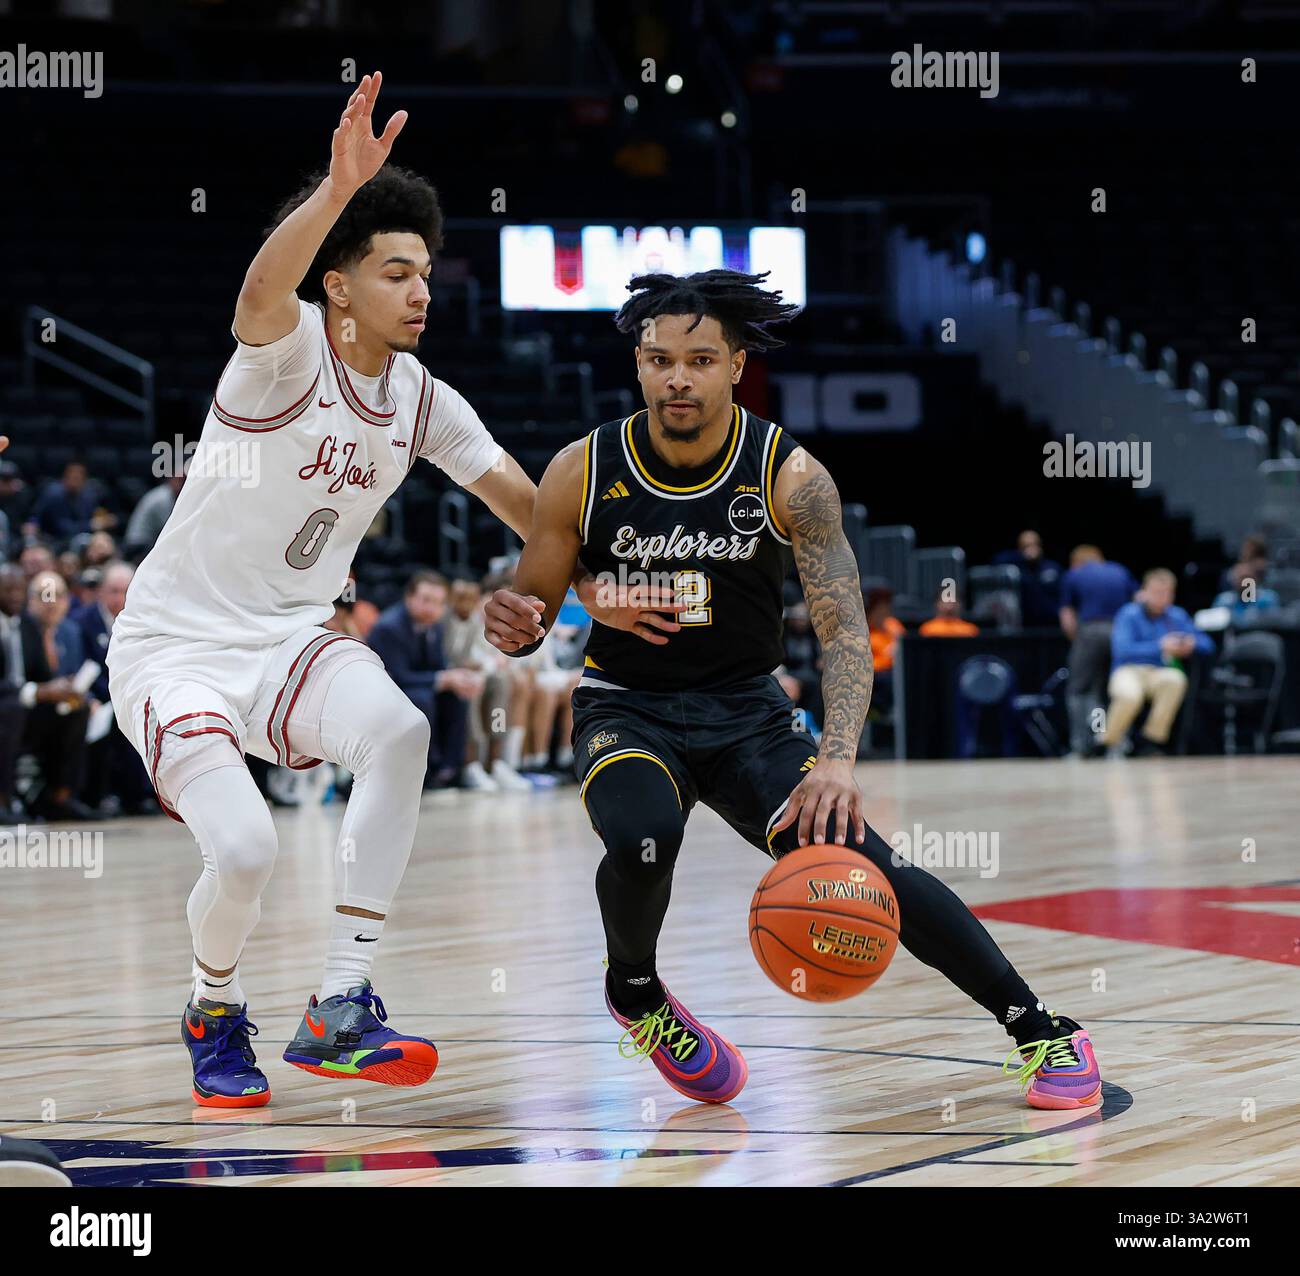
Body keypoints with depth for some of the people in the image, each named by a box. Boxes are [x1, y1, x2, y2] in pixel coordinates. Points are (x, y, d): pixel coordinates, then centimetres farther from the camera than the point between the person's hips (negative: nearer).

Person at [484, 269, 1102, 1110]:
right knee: (642, 840, -33)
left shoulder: (790, 476, -15)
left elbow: (844, 630, -22)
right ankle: (635, 993, 1)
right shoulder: (583, 473, -12)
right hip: (626, 708, 0)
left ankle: (1039, 1029, -2)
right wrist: (512, 625, -27)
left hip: (746, 710, 0)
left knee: (862, 863, -17)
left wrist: (837, 759, -39)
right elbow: (535, 609, -1)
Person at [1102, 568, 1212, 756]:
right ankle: (1108, 743, -12)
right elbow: (1123, 650, -17)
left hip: (1159, 675, 4)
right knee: (1130, 695, -39)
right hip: (1129, 671, -4)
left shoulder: (1177, 616, 11)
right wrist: (1160, 646, -24)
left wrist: (1192, 644, -14)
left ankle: (1152, 740, -20)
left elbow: (1207, 644, 10)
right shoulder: (1129, 614, -3)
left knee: (1176, 679, -33)